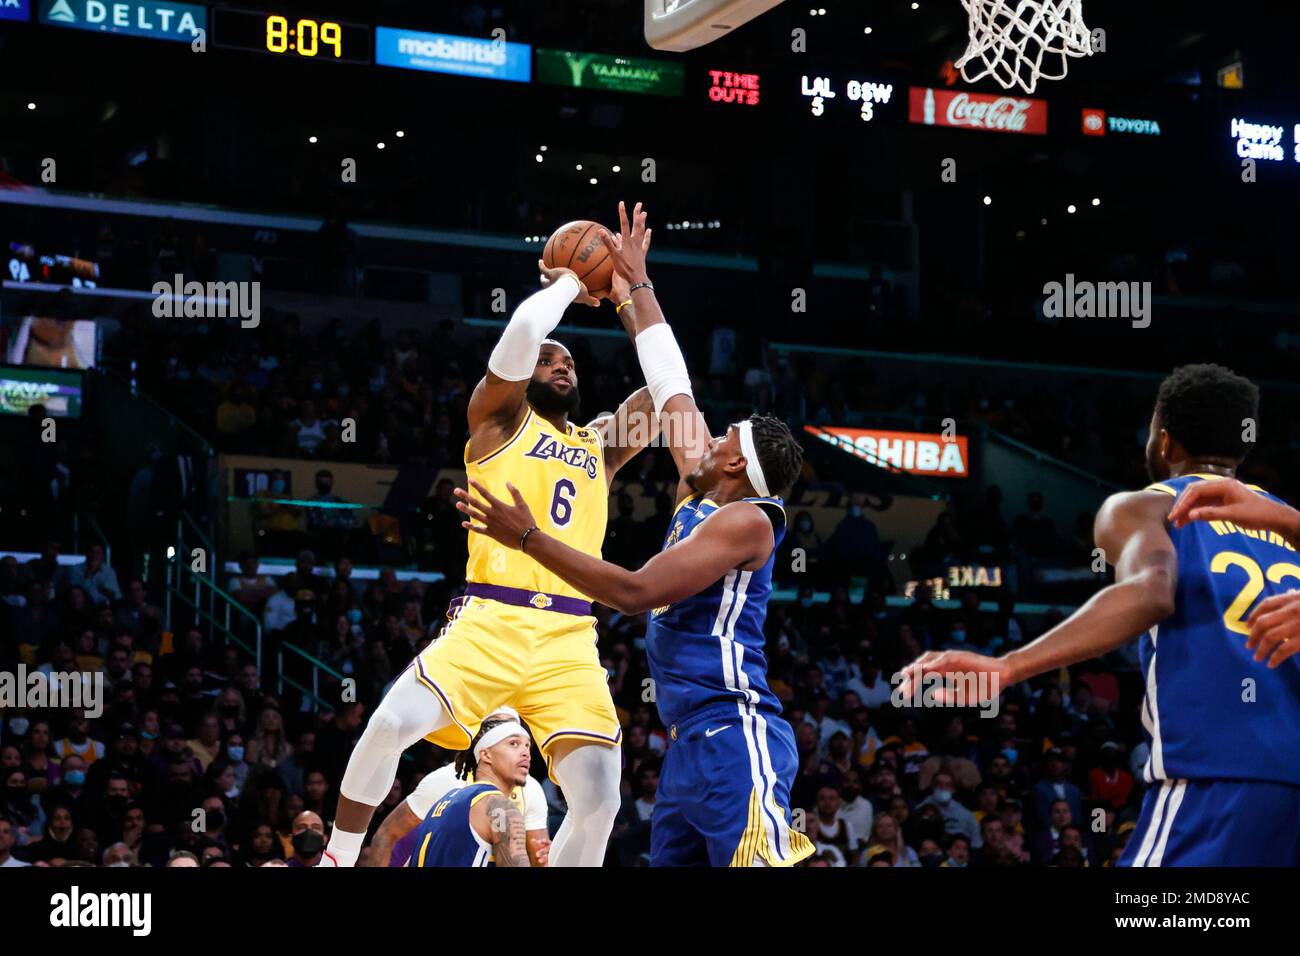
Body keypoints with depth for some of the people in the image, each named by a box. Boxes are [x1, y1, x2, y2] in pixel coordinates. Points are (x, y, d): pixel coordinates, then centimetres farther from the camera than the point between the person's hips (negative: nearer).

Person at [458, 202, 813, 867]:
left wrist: (528, 538, -17)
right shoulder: (698, 494, 17)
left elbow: (637, 592, -18)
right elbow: (670, 387, 25)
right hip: (690, 740, 10)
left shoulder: (746, 519, -9)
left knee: (760, 863, -17)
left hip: (733, 737, -10)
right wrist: (635, 285, 29)